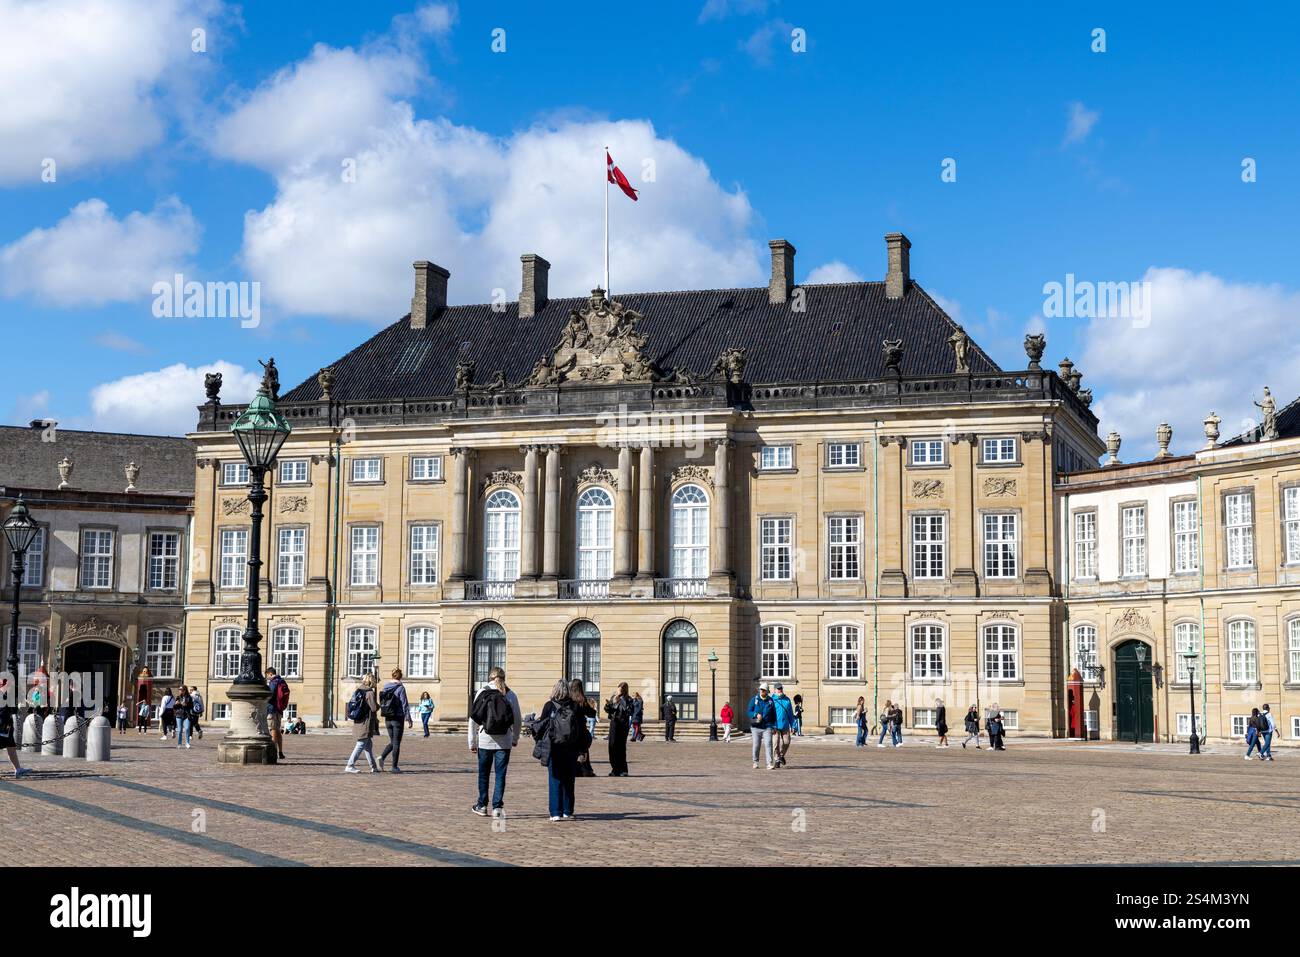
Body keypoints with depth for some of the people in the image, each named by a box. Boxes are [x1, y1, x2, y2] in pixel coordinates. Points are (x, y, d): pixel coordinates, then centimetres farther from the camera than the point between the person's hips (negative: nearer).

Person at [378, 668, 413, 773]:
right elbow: (405, 704, -13)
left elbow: (381, 704, 12)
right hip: (398, 718, -5)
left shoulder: (385, 687, 5)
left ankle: (382, 757, -5)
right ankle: (394, 767, 6)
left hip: (387, 719, 5)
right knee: (396, 743, 3)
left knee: (392, 742, 18)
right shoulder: (400, 688, -12)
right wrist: (408, 719, -8)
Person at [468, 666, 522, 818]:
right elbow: (518, 720, 3)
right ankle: (497, 807, 0)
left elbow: (473, 719, -3)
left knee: (483, 774, 14)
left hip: (484, 741, 0)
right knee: (500, 774, 5)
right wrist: (515, 739, 19)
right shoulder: (510, 695, 0)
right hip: (504, 742, 0)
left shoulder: (481, 693, -2)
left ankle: (482, 806, 23)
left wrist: (472, 742, 4)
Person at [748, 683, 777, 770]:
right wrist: (756, 715, -17)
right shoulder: (754, 699, 4)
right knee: (756, 745, 7)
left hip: (767, 727, 0)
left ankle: (769, 764, -14)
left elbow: (774, 714, 12)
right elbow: (749, 711, 2)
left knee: (768, 744, -12)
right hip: (756, 727, 1)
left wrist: (774, 726, 7)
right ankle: (755, 762, 24)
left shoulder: (770, 701, 6)